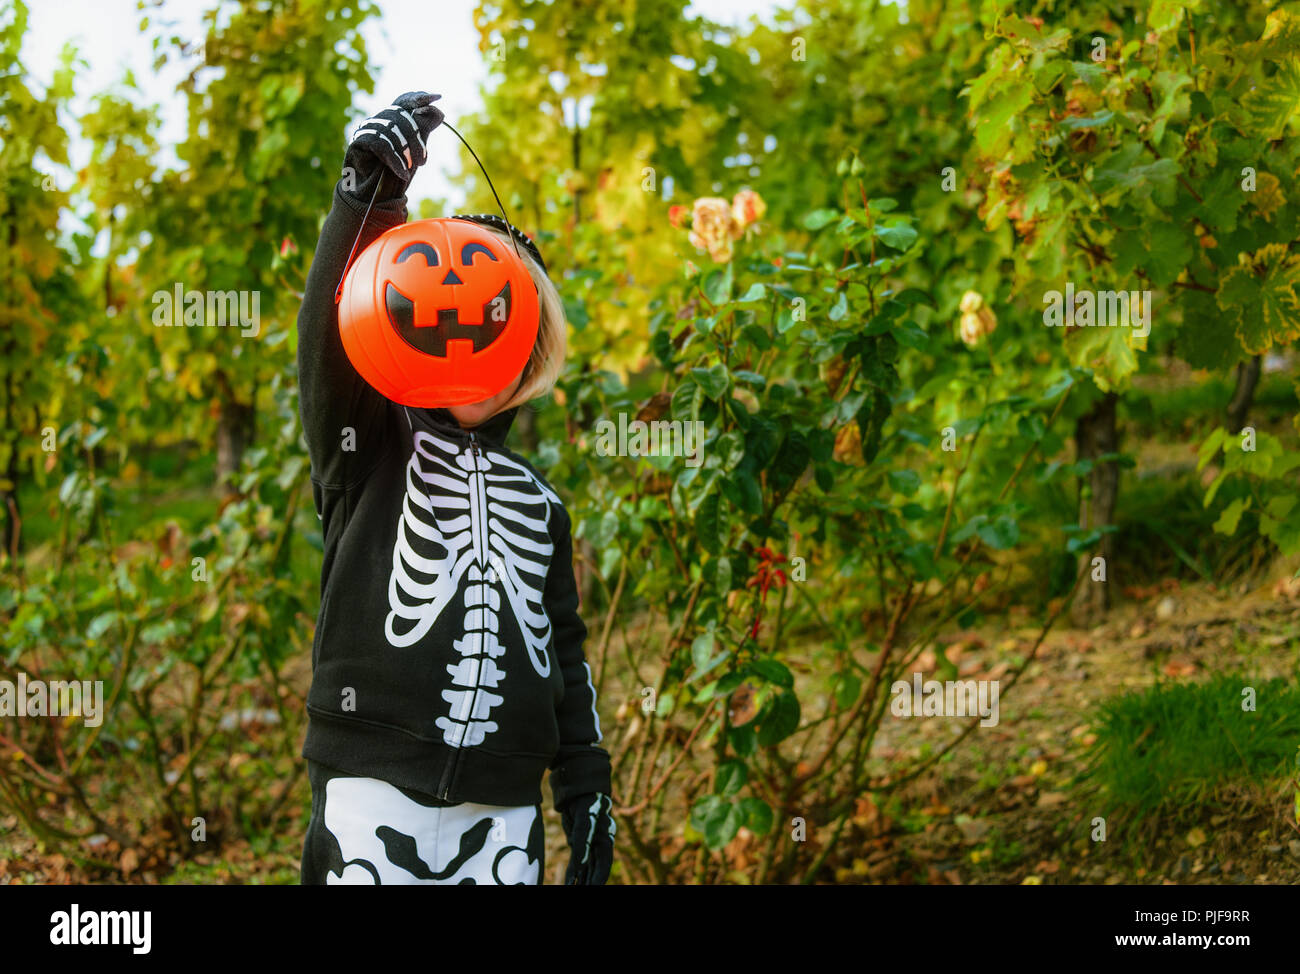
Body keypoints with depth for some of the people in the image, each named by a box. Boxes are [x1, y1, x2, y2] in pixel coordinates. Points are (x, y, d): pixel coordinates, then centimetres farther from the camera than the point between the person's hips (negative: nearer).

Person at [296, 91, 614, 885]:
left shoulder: (538, 500, 19)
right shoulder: (371, 446, 7)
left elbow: (564, 648, 20)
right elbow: (335, 325, -11)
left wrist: (587, 790, 15)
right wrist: (368, 193, -26)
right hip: (374, 791, -4)